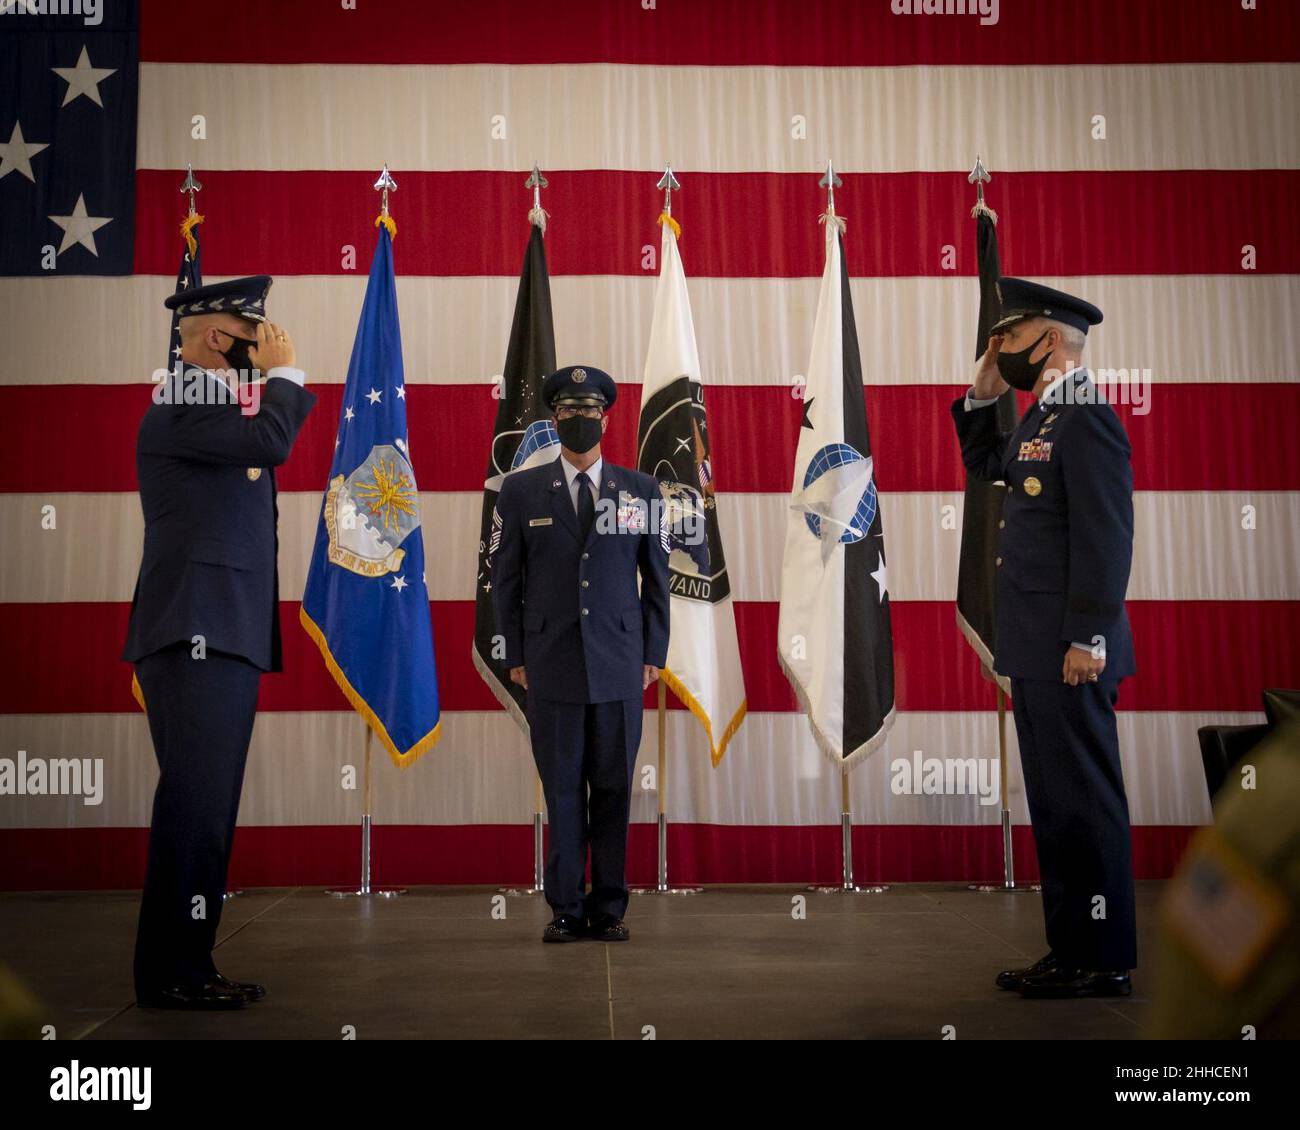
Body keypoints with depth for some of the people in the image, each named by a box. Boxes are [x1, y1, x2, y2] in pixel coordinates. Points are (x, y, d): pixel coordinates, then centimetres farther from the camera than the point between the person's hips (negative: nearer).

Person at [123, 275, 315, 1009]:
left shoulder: (211, 406, 22)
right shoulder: (180, 403, -8)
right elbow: (273, 440, -19)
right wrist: (284, 373, -8)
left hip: (228, 637, 10)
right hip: (195, 633, -10)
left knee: (210, 809, 10)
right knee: (193, 804, -9)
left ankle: (191, 966, 17)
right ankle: (168, 974, -2)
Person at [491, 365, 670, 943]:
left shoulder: (641, 490, 8)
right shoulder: (520, 491, 6)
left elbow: (657, 575, 10)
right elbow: (505, 579, 8)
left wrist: (654, 653, 6)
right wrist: (515, 655, 5)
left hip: (620, 666, 1)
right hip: (552, 667, 0)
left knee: (614, 791, 5)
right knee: (562, 791, 4)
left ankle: (608, 909, 16)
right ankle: (566, 909, 14)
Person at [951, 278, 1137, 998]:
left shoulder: (1087, 419, -13)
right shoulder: (1040, 421, 16)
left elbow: (1106, 539, -18)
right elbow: (985, 464, 34)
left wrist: (1087, 638, -21)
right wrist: (982, 394, 19)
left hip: (1068, 652, -10)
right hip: (1034, 650, 10)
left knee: (1083, 803, -2)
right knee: (1054, 803, 13)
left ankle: (1102, 962, 7)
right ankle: (1070, 949, 22)